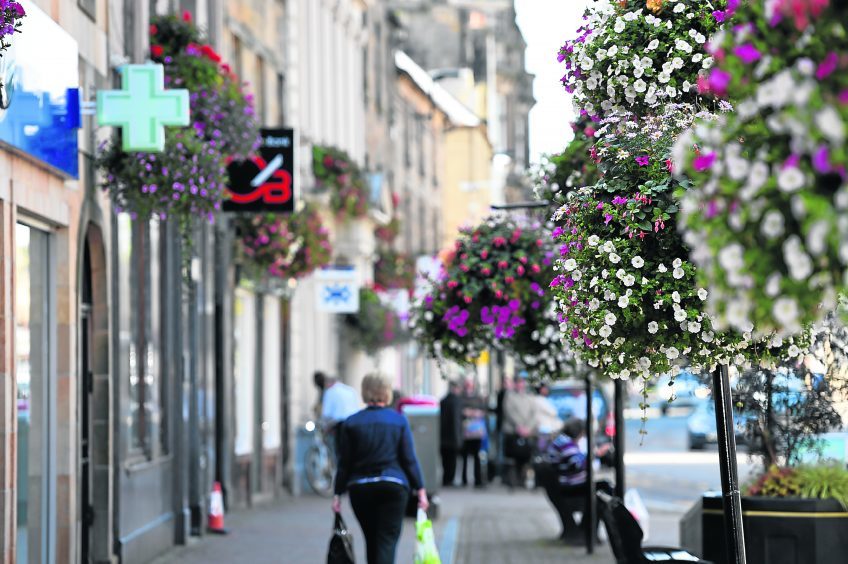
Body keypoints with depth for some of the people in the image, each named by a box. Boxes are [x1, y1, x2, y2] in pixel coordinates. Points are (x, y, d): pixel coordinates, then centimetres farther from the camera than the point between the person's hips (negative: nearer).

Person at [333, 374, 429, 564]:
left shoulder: (351, 423, 2)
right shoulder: (399, 421, 1)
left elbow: (344, 463, 1)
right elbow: (409, 459, -2)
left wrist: (338, 493, 5)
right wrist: (420, 489, 2)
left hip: (360, 488, 2)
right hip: (393, 486, -2)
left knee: (371, 540, 15)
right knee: (387, 540, -4)